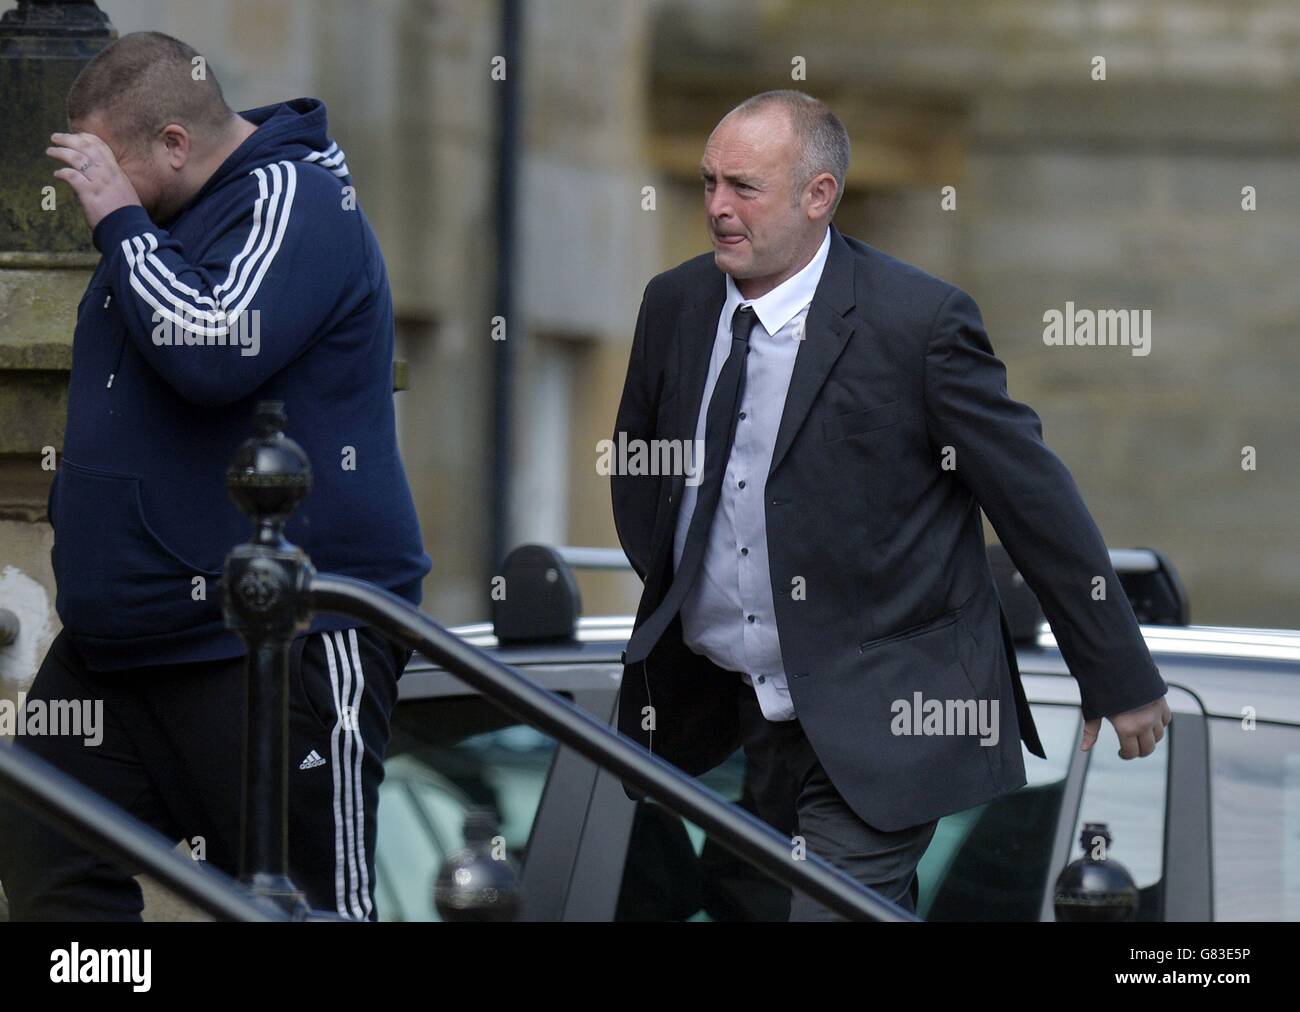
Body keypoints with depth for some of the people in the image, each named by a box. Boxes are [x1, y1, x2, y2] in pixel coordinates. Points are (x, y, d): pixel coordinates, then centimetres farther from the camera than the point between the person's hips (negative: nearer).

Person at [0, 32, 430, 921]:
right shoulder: (169, 216, 17)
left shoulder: (294, 199, -12)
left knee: (312, 902, -5)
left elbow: (215, 349, -28)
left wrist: (121, 222, -19)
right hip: (119, 640, 10)